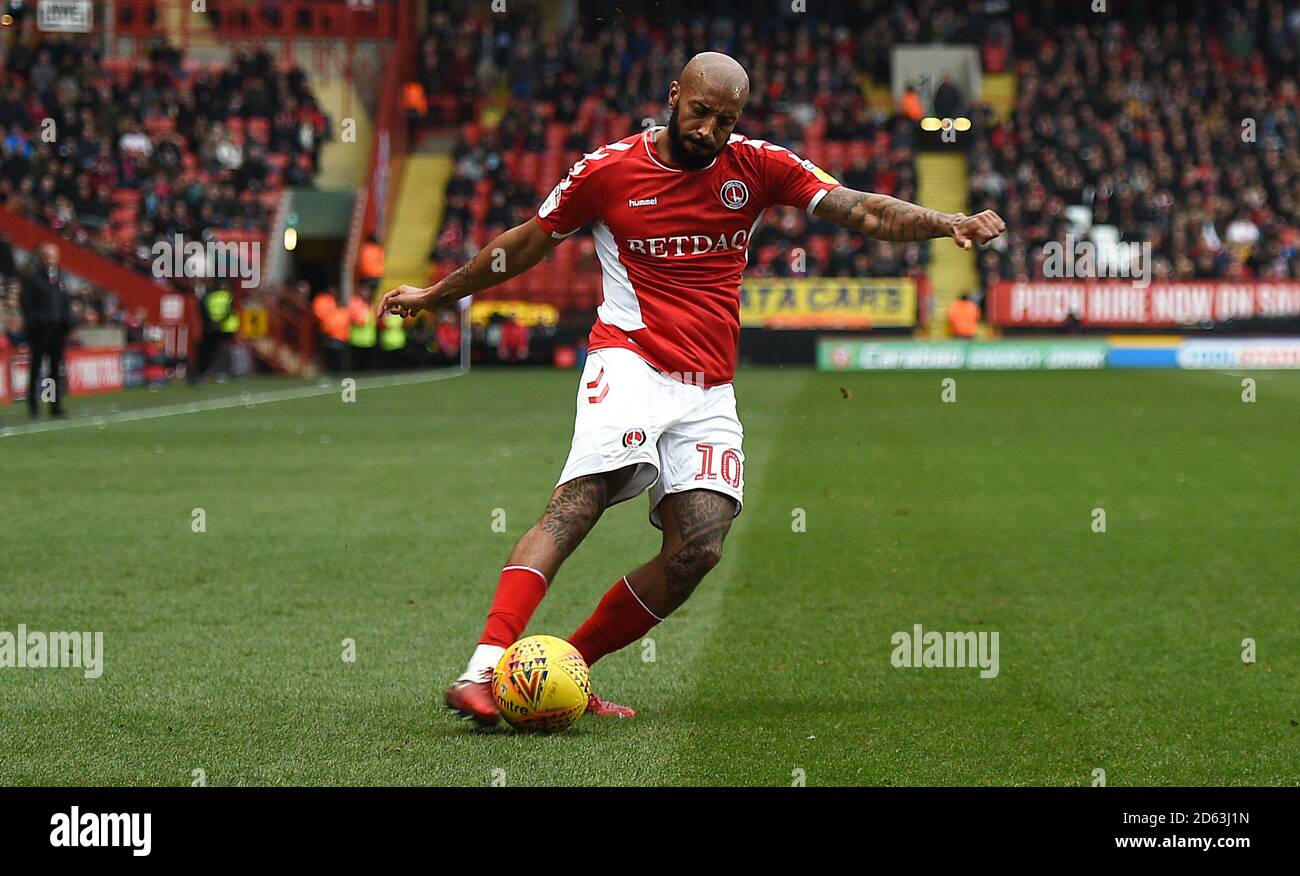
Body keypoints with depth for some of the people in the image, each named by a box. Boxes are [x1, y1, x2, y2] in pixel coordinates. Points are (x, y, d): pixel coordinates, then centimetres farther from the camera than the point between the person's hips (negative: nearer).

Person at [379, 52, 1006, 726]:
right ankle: (482, 672, -40)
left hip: (709, 392, 4)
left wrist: (947, 224, -18)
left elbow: (862, 211, 0)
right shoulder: (608, 170, 2)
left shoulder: (757, 167, 7)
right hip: (629, 361, -3)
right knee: (578, 504, -27)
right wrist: (436, 294, 26)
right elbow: (527, 243, 17)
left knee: (699, 549, -14)